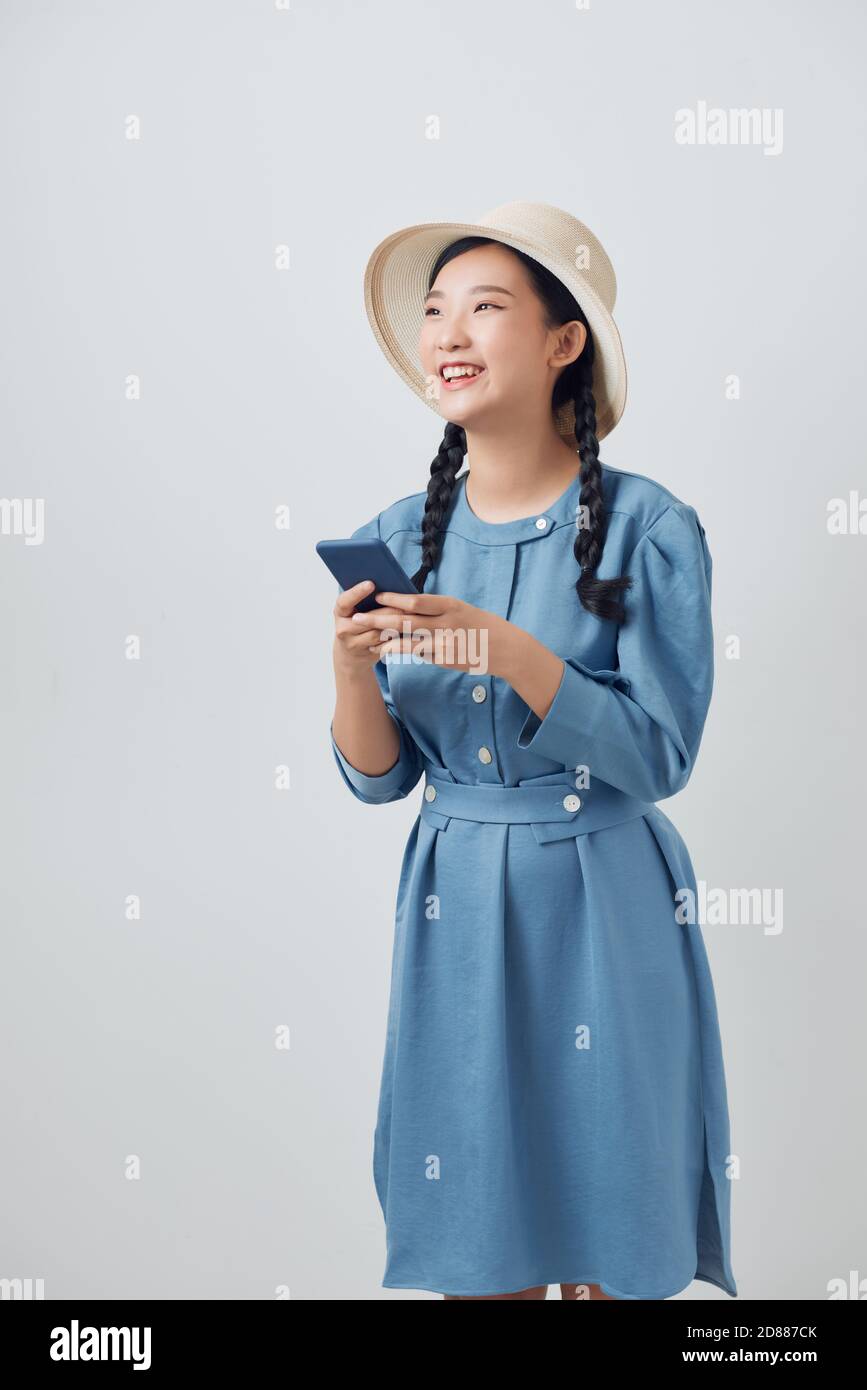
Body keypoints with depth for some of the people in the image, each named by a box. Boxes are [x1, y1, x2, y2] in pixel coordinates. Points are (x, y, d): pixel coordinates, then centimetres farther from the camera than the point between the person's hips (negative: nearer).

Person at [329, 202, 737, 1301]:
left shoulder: (647, 529, -10)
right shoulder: (399, 540, 1)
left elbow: (659, 757, -14)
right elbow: (377, 778, 3)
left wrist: (511, 652, -25)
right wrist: (352, 666, -17)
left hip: (606, 913, -3)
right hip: (454, 914, 3)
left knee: (607, 1251, 11)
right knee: (472, 1250, 14)